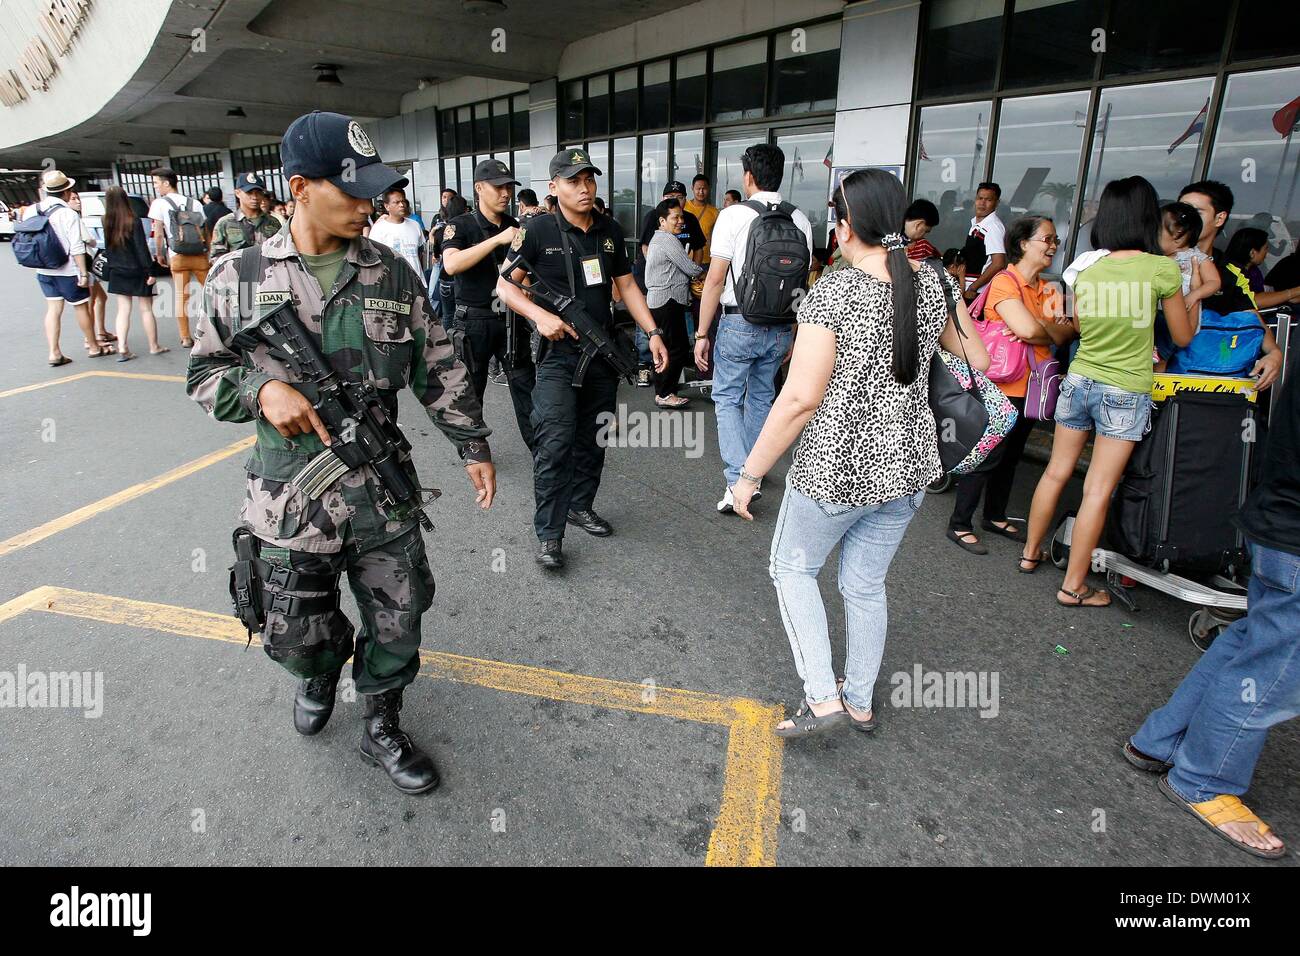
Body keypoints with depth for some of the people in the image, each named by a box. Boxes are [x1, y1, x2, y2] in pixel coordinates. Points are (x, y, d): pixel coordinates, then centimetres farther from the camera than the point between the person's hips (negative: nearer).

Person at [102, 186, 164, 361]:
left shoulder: (107, 223, -1)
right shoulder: (133, 222, -13)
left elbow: (107, 249, 5)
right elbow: (142, 249, -15)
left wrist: (110, 269, 13)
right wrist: (150, 272, -10)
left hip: (117, 273, 4)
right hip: (137, 272, -4)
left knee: (123, 310, 7)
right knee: (146, 310, 7)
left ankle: (122, 348, -1)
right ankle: (154, 347, 14)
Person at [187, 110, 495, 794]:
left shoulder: (392, 274, 0)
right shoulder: (239, 277, -3)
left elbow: (439, 369, 5)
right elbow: (205, 373, 5)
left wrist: (472, 445, 4)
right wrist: (262, 389, -16)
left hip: (385, 494, 1)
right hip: (291, 500, 0)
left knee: (397, 624, 11)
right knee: (295, 634, 15)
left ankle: (381, 728, 36)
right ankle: (321, 672, 52)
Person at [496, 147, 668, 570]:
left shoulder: (610, 230, 8)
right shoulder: (538, 230, -7)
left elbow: (627, 286, 14)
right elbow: (505, 285, -4)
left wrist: (653, 333, 4)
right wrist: (540, 315, -20)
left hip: (603, 352, 6)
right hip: (558, 353, -5)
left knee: (592, 439, 14)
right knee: (555, 444, -10)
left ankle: (580, 506, 31)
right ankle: (548, 534, -1)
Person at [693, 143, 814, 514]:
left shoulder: (734, 215, -10)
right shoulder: (800, 220, 4)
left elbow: (715, 279, -13)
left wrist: (702, 334, -8)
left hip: (740, 323, -5)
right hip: (782, 327, 5)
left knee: (727, 398, 5)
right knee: (761, 396, 20)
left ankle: (740, 479, -7)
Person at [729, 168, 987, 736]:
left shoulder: (833, 292, -18)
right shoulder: (935, 284, 1)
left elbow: (800, 399, -21)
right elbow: (979, 362, 12)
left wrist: (750, 473, -14)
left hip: (836, 468, -6)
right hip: (908, 466, 6)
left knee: (792, 567, 17)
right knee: (866, 584, 20)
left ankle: (821, 698, 12)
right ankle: (860, 702, 35)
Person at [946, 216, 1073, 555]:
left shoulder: (1045, 288, 12)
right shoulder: (1005, 282, -12)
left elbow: (1068, 331, -1)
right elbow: (1029, 329, -25)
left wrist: (1040, 326, -17)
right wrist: (1052, 328, -5)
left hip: (1030, 387, 8)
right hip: (1004, 387, -8)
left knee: (1010, 456, 18)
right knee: (987, 457, -3)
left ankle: (995, 516, 32)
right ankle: (959, 525, 8)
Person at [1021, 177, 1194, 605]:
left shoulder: (1086, 267, -1)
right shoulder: (1163, 269, -11)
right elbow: (1182, 337, 3)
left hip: (1079, 381, 4)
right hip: (1125, 392, -4)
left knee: (1056, 472, 16)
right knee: (1098, 490, 0)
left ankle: (1031, 553, 31)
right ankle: (1073, 586, 7)